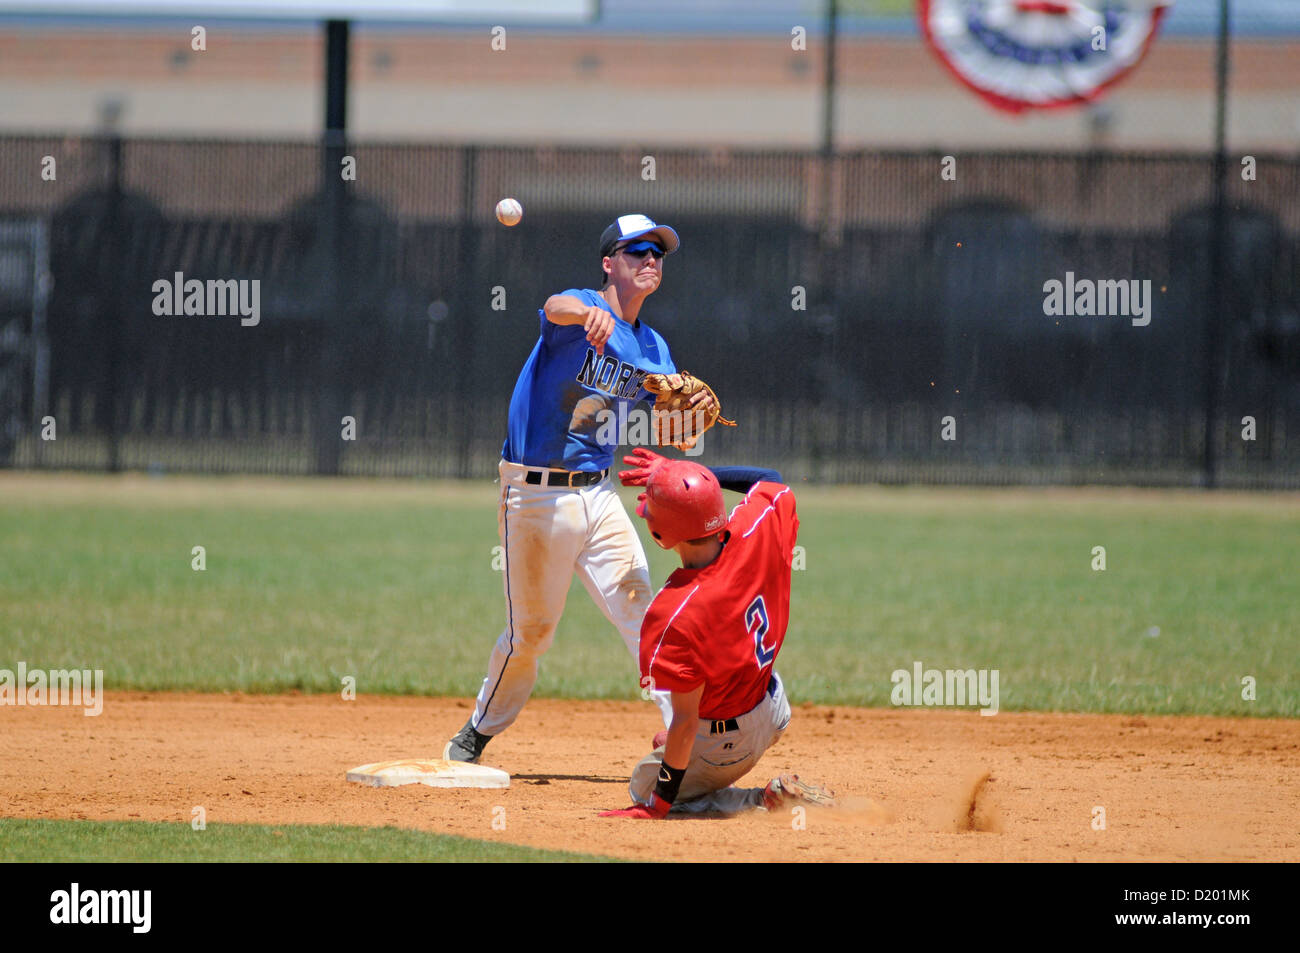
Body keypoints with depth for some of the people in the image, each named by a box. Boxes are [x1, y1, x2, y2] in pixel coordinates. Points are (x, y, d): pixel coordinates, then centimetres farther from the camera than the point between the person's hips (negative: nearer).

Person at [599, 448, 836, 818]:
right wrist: (680, 474, 2)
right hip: (776, 711, 7)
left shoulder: (674, 618, -38)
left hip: (729, 744, -7)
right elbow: (772, 479, 3)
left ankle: (770, 798, 1)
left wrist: (659, 804, -18)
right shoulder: (756, 531, -23)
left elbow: (685, 719, -29)